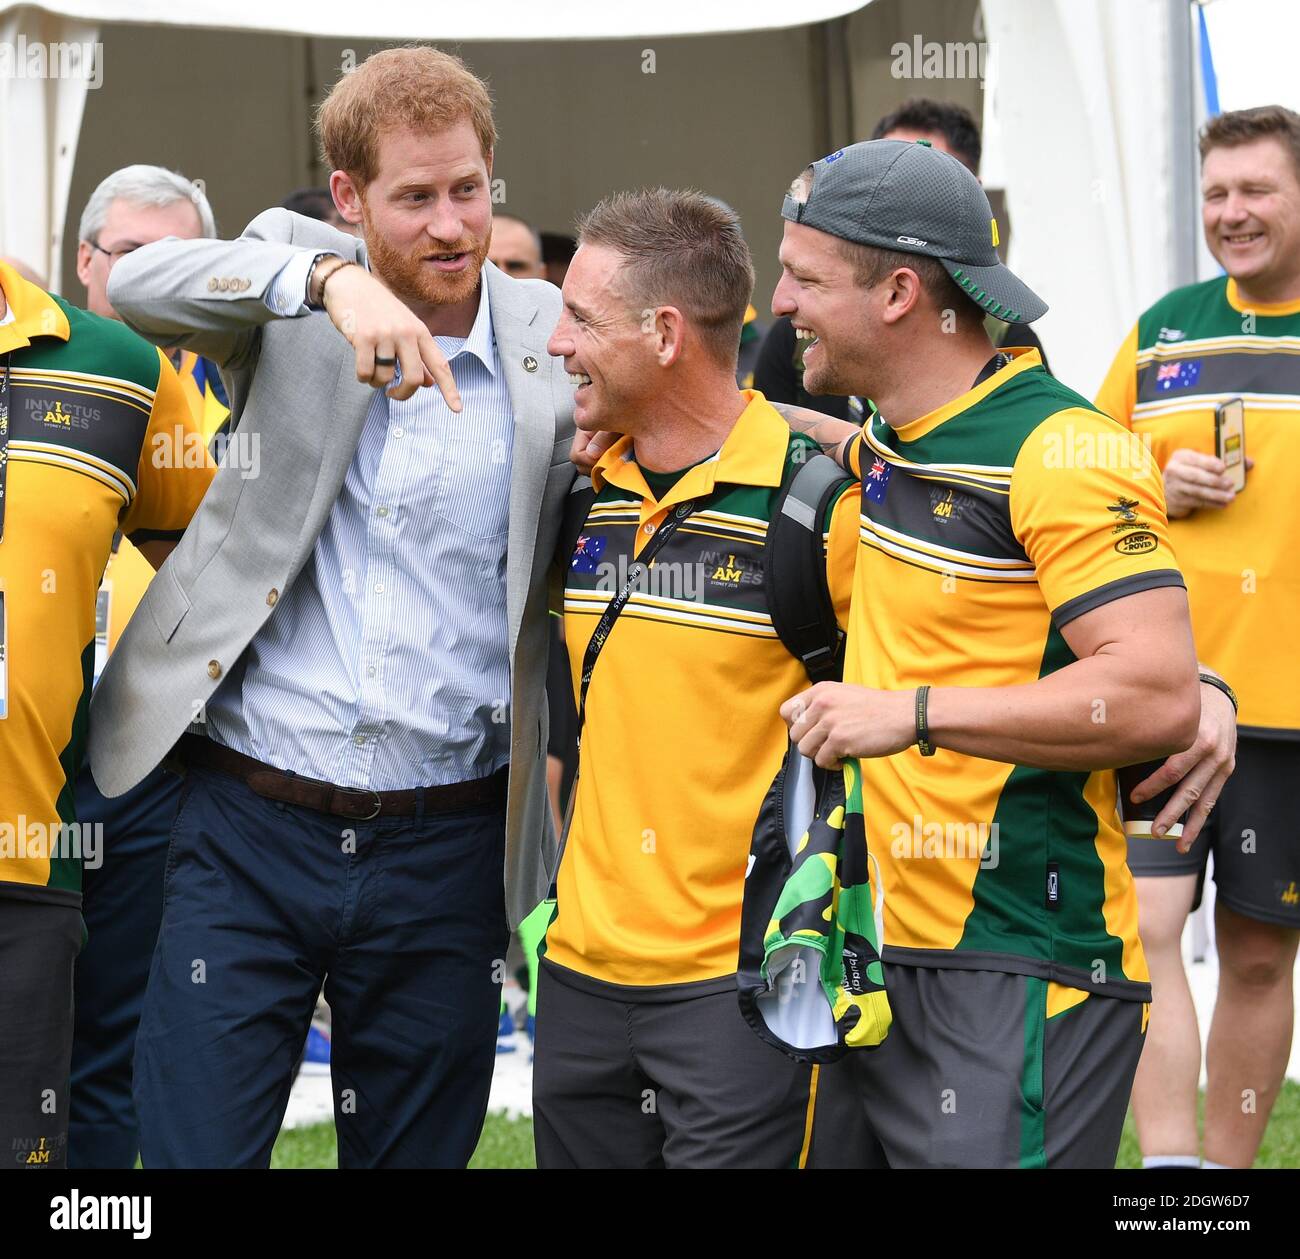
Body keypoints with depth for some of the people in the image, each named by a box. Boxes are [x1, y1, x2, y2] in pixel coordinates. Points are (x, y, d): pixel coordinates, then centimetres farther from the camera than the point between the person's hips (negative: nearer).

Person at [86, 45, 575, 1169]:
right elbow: (137, 283, -18)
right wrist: (328, 280, -33)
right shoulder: (290, 276, 1)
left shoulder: (556, 339, 2)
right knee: (195, 1149, -1)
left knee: (415, 1153, 11)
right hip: (250, 829, -1)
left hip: (448, 853, 1)